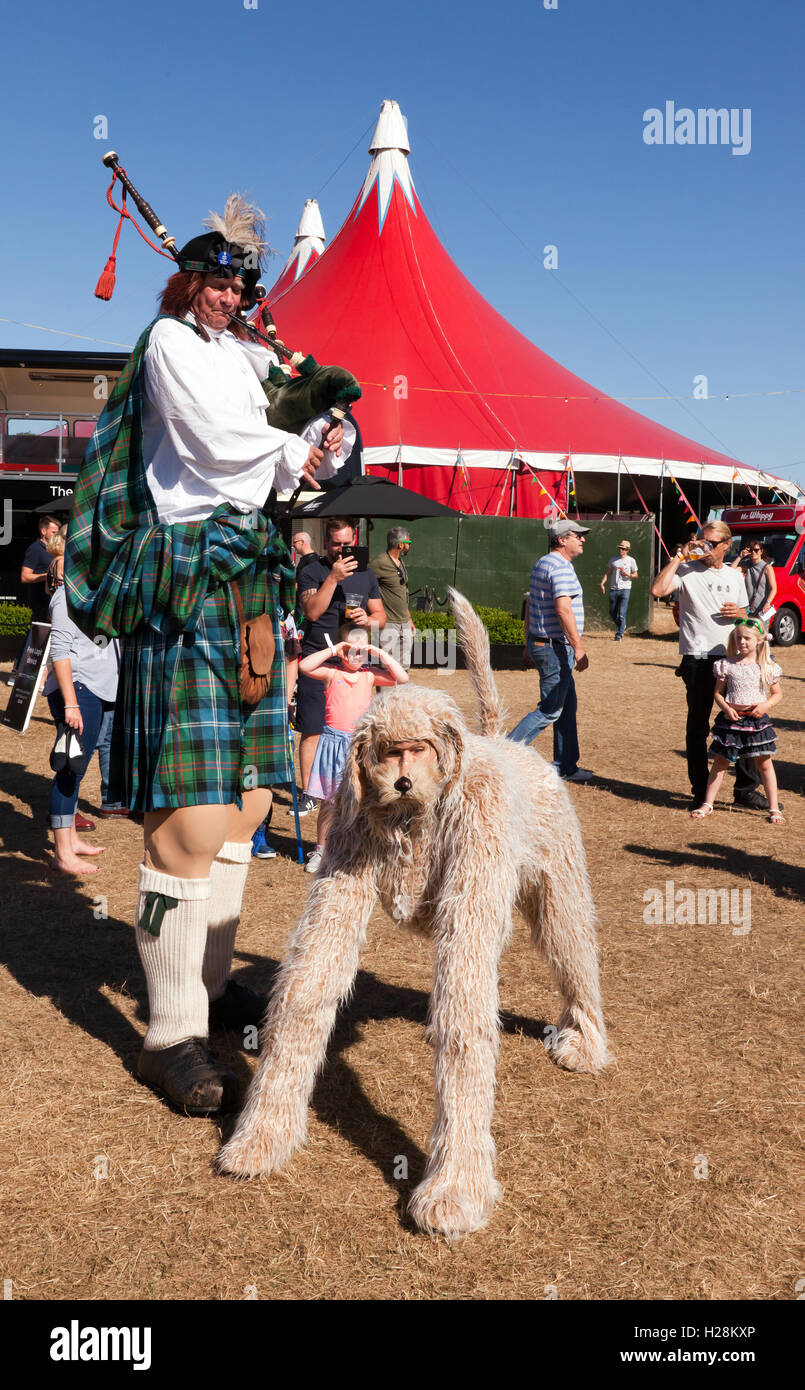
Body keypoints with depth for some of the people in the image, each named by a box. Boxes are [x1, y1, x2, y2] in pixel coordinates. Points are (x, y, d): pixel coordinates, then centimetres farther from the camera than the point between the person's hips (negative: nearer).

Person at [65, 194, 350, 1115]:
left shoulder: (248, 354, 24)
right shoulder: (169, 341, 1)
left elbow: (311, 458, 19)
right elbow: (221, 440, -14)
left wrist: (330, 437, -3)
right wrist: (293, 450, 4)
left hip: (247, 577, 9)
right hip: (186, 577, -8)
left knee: (247, 798, 10)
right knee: (192, 815, -13)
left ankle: (207, 983, 24)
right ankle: (171, 1034, -4)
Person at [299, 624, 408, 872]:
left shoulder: (370, 676, 4)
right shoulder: (331, 673, -1)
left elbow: (402, 678, -4)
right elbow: (304, 666, -17)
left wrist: (381, 654, -8)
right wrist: (332, 651, -16)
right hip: (334, 741, -1)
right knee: (329, 800, 7)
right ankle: (321, 849, 20)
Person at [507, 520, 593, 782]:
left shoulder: (542, 564, 16)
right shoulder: (561, 567, -16)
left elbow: (530, 606, 20)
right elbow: (564, 610, -24)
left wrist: (529, 641, 24)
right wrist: (579, 648, -24)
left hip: (539, 642, 11)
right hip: (556, 647, -11)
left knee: (568, 707, 14)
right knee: (550, 710, -6)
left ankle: (566, 766, 19)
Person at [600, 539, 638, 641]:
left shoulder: (631, 560, 4)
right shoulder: (613, 559, 10)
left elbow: (635, 575, 7)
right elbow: (608, 573, 13)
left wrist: (628, 574, -13)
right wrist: (602, 583, 1)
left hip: (625, 589, -3)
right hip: (613, 589, 3)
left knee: (621, 613, -11)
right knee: (612, 613, 8)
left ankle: (619, 635, -7)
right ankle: (621, 626, 35)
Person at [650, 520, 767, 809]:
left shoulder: (734, 576, 14)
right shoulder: (687, 571, -2)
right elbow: (657, 590, -20)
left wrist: (740, 613, 0)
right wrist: (678, 557, -15)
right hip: (698, 658, -4)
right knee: (698, 726, 4)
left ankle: (746, 789, 17)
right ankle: (701, 792, 14)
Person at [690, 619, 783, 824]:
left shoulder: (768, 667, -1)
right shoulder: (727, 665, -2)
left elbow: (777, 694, 8)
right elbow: (718, 693, 4)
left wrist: (766, 705, -11)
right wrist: (726, 708, -13)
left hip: (757, 720, 0)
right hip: (731, 720, 0)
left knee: (765, 763, 5)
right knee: (720, 761, 7)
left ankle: (774, 809, 14)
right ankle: (707, 804, 16)